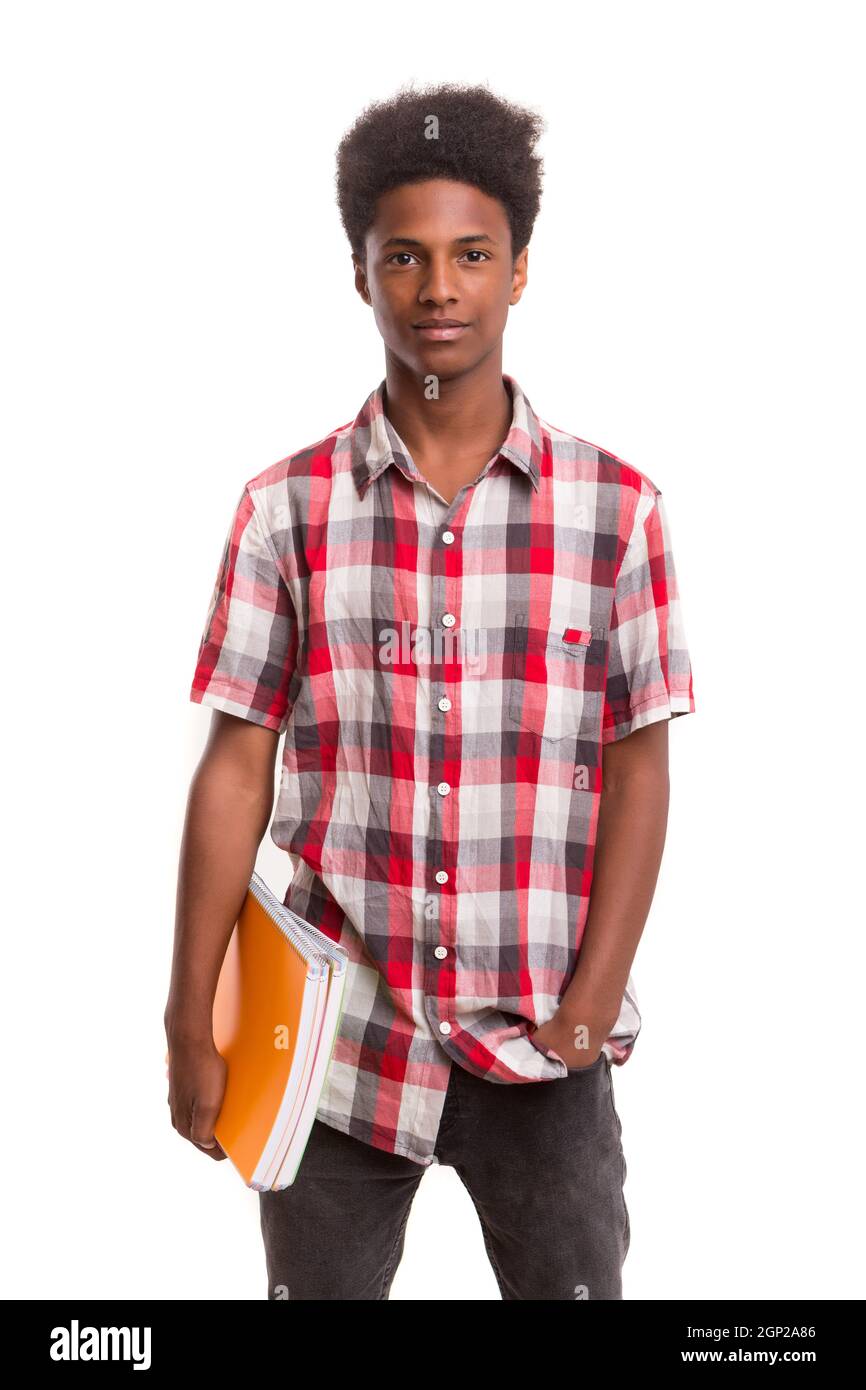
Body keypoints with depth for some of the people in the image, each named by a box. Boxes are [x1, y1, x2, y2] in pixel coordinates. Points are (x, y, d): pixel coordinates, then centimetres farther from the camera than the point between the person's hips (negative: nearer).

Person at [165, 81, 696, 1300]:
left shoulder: (617, 509, -2)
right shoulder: (287, 508, -2)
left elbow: (638, 765, 0)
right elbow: (236, 770, -1)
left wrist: (592, 1003, -8)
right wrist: (191, 1024, -2)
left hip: (538, 1043, 0)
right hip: (334, 1036, 0)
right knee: (316, 1283, 13)